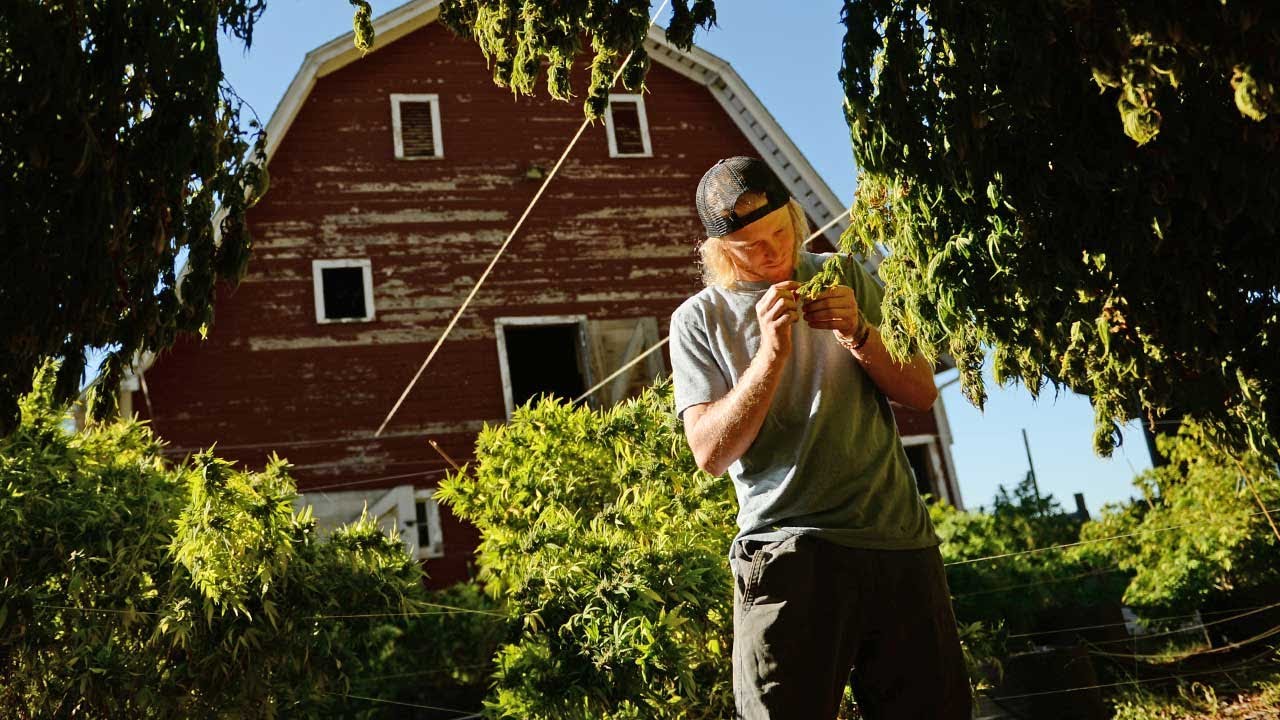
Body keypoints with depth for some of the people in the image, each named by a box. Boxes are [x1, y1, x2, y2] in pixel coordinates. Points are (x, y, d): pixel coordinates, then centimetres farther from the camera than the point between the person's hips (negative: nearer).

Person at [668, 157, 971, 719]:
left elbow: (922, 392, 9)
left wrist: (858, 334, -9)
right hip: (786, 546, -3)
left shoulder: (844, 275, 11)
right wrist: (771, 352, -16)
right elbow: (710, 452, -7)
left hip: (899, 540, 3)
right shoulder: (699, 319, 2)